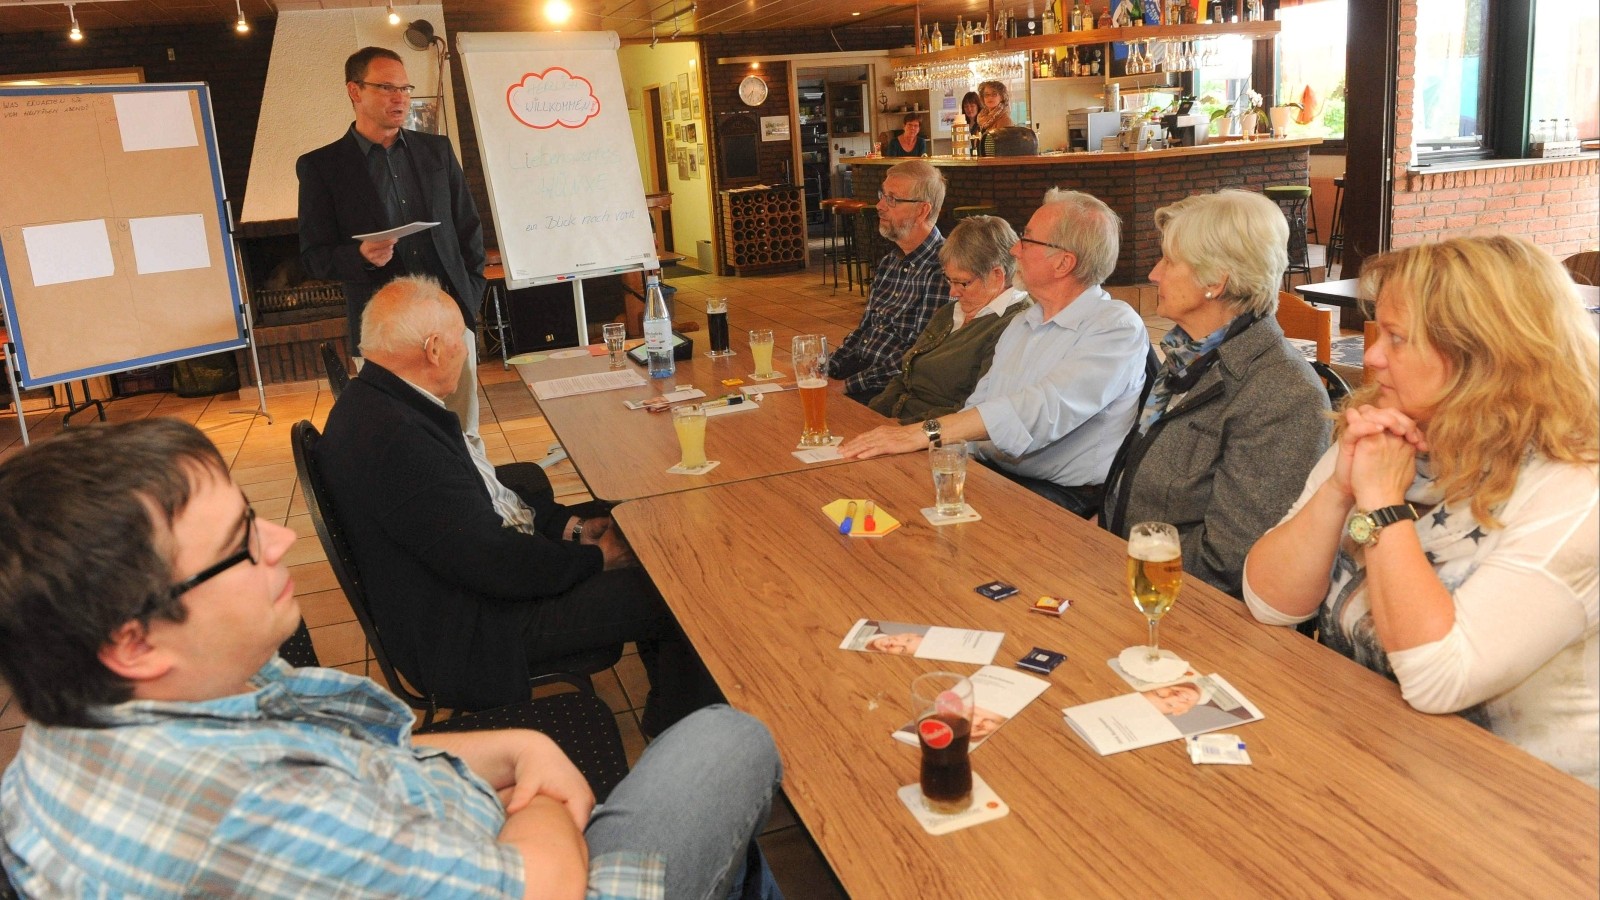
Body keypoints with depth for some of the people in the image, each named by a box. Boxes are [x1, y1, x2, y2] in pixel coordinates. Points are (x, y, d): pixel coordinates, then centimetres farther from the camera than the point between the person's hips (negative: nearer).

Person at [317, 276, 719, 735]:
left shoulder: (374, 400, 3)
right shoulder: (393, 437, -30)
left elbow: (481, 488, 12)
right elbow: (494, 563, -29)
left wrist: (567, 522, 2)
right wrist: (594, 558, -13)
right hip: (472, 631, -11)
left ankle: (664, 715, 25)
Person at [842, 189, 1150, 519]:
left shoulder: (1117, 328, -11)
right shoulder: (1022, 323, 17)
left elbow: (1047, 409, -25)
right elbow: (978, 404, 15)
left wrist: (926, 433, -29)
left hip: (1061, 495, -7)